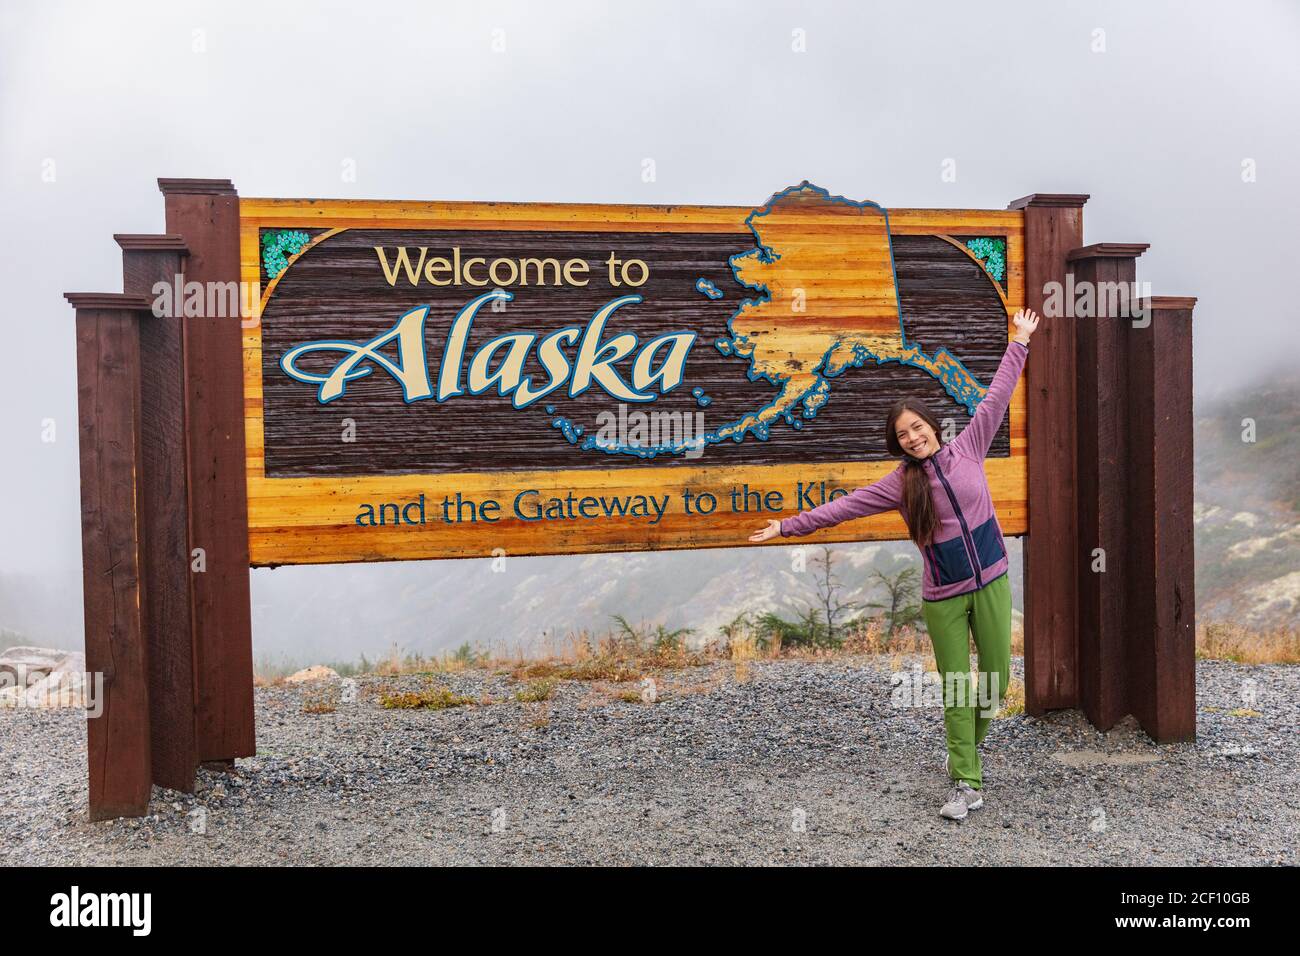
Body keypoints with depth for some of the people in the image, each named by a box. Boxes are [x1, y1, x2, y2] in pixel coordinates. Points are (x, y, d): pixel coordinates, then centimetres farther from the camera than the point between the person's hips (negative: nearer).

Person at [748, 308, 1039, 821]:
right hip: (943, 597, -1)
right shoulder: (901, 482, -3)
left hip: (991, 582, 2)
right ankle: (967, 783, 13)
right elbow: (845, 505, -3)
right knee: (955, 687, 2)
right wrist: (790, 527, -5)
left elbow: (995, 398, 7)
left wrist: (1019, 342, 11)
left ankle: (966, 747, 36)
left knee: (996, 677, 7)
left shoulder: (967, 449, 0)